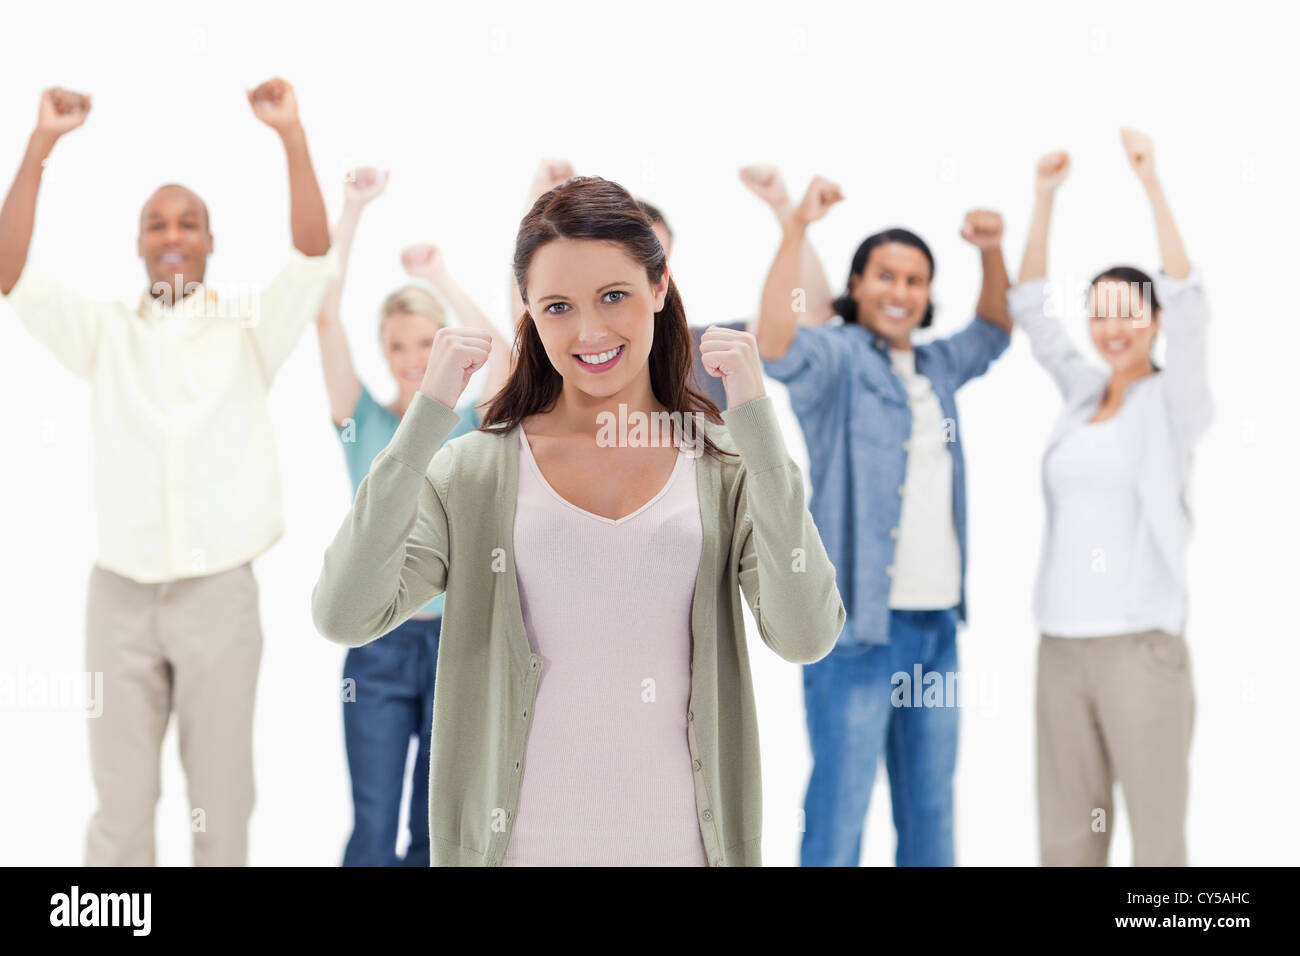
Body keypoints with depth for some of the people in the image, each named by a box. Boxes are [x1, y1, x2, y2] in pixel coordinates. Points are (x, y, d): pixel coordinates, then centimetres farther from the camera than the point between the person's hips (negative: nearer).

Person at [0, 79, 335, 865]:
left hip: (220, 594, -1)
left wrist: (292, 134, -19)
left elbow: (315, 254, -10)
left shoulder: (248, 329, 4)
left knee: (221, 806, 7)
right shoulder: (106, 333, 7)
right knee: (120, 809, 9)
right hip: (120, 595, 1)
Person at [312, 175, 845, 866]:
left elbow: (806, 635, -16)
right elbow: (344, 616, -15)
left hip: (685, 842, 0)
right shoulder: (471, 473, -2)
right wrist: (427, 418, -18)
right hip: (522, 843, 0)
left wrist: (756, 421, -17)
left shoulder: (728, 465, -2)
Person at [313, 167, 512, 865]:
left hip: (458, 641, 1)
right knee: (372, 835, -1)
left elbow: (503, 356, -15)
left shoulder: (471, 429, 3)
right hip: (377, 644, -1)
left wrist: (441, 280, -13)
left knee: (435, 837, 10)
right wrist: (352, 212, -12)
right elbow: (326, 320, -9)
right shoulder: (363, 422, 2)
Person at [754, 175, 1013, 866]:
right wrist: (797, 228, -35)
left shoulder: (935, 367, 15)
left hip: (938, 626, 7)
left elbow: (994, 331, 31)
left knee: (931, 810, 14)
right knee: (840, 811, -6)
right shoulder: (835, 357, -6)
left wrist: (991, 252, 13)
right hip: (860, 627, -7)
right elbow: (774, 343, -26)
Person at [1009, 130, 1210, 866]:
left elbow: (1188, 299, -14)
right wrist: (1046, 196, 6)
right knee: (1066, 834, 6)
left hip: (1141, 644, -5)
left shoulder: (1173, 403, -1)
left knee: (1157, 834, -5)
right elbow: (1030, 307, 12)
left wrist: (1151, 181, -15)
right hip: (1061, 644, 5)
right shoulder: (1082, 395, 12)